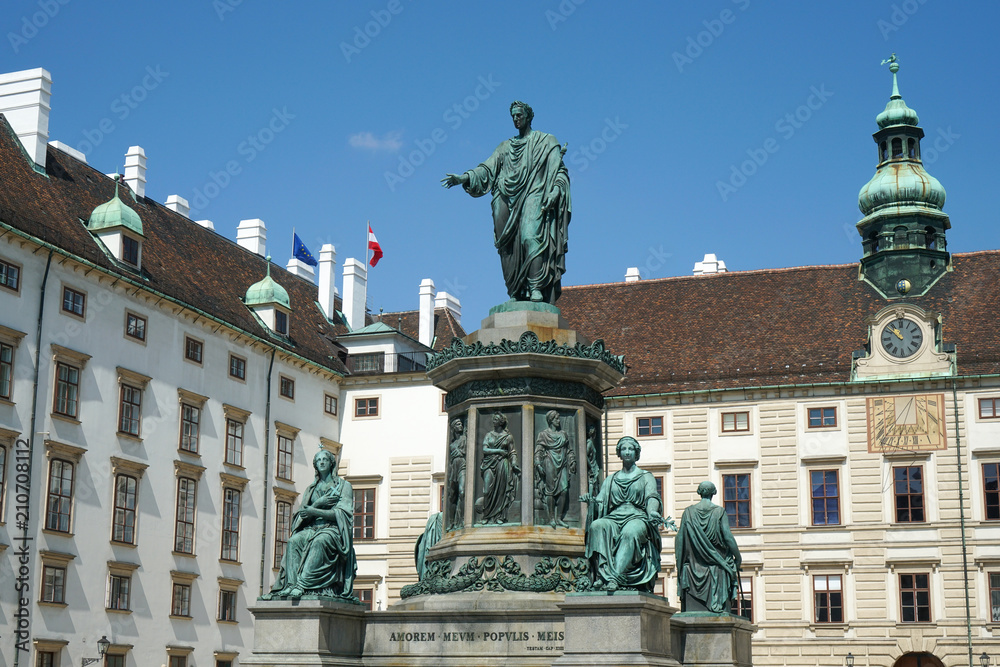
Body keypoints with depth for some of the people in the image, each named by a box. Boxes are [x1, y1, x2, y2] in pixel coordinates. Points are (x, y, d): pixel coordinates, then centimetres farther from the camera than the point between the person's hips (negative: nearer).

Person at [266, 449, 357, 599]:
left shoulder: (344, 485, 10)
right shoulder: (311, 489, 24)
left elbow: (341, 514, -4)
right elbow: (303, 515, 12)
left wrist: (313, 511, -10)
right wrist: (318, 503, -5)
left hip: (332, 529, -4)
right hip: (312, 528, 4)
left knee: (319, 541, -40)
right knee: (294, 541, -31)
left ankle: (303, 585, -50)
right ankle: (292, 584, -43)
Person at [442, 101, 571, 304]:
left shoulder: (546, 142, 13)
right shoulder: (506, 147, 24)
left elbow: (560, 171, 6)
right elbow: (486, 169, 15)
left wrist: (555, 190, -13)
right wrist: (464, 178, -2)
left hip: (534, 197, -4)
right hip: (509, 200, 4)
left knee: (530, 236, -24)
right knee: (510, 247, -7)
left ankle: (536, 288, -29)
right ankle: (516, 293, -8)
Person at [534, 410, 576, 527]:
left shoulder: (563, 434, 18)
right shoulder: (544, 434, 5)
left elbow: (569, 450, 22)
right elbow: (538, 451, -1)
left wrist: (572, 461, 9)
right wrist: (538, 464, -13)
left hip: (562, 465, 4)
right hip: (550, 464, -4)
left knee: (564, 490, -7)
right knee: (551, 490, -7)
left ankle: (559, 518, 0)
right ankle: (551, 518, -2)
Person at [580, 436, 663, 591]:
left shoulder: (646, 477, 17)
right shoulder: (611, 480, 26)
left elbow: (652, 497, -1)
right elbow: (601, 502, 15)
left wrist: (652, 511, -24)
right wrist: (591, 499, -10)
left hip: (637, 518, -3)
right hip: (614, 518, 3)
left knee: (630, 532, -39)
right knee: (597, 526, -33)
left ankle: (615, 577, -51)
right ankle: (604, 572, -47)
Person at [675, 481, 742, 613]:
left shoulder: (688, 512, 3)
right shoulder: (719, 512, -2)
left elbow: (680, 538, 1)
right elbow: (728, 537, -8)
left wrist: (679, 563, 8)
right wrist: (738, 557, 4)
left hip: (693, 566, 2)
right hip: (716, 567, -2)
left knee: (693, 605, 0)